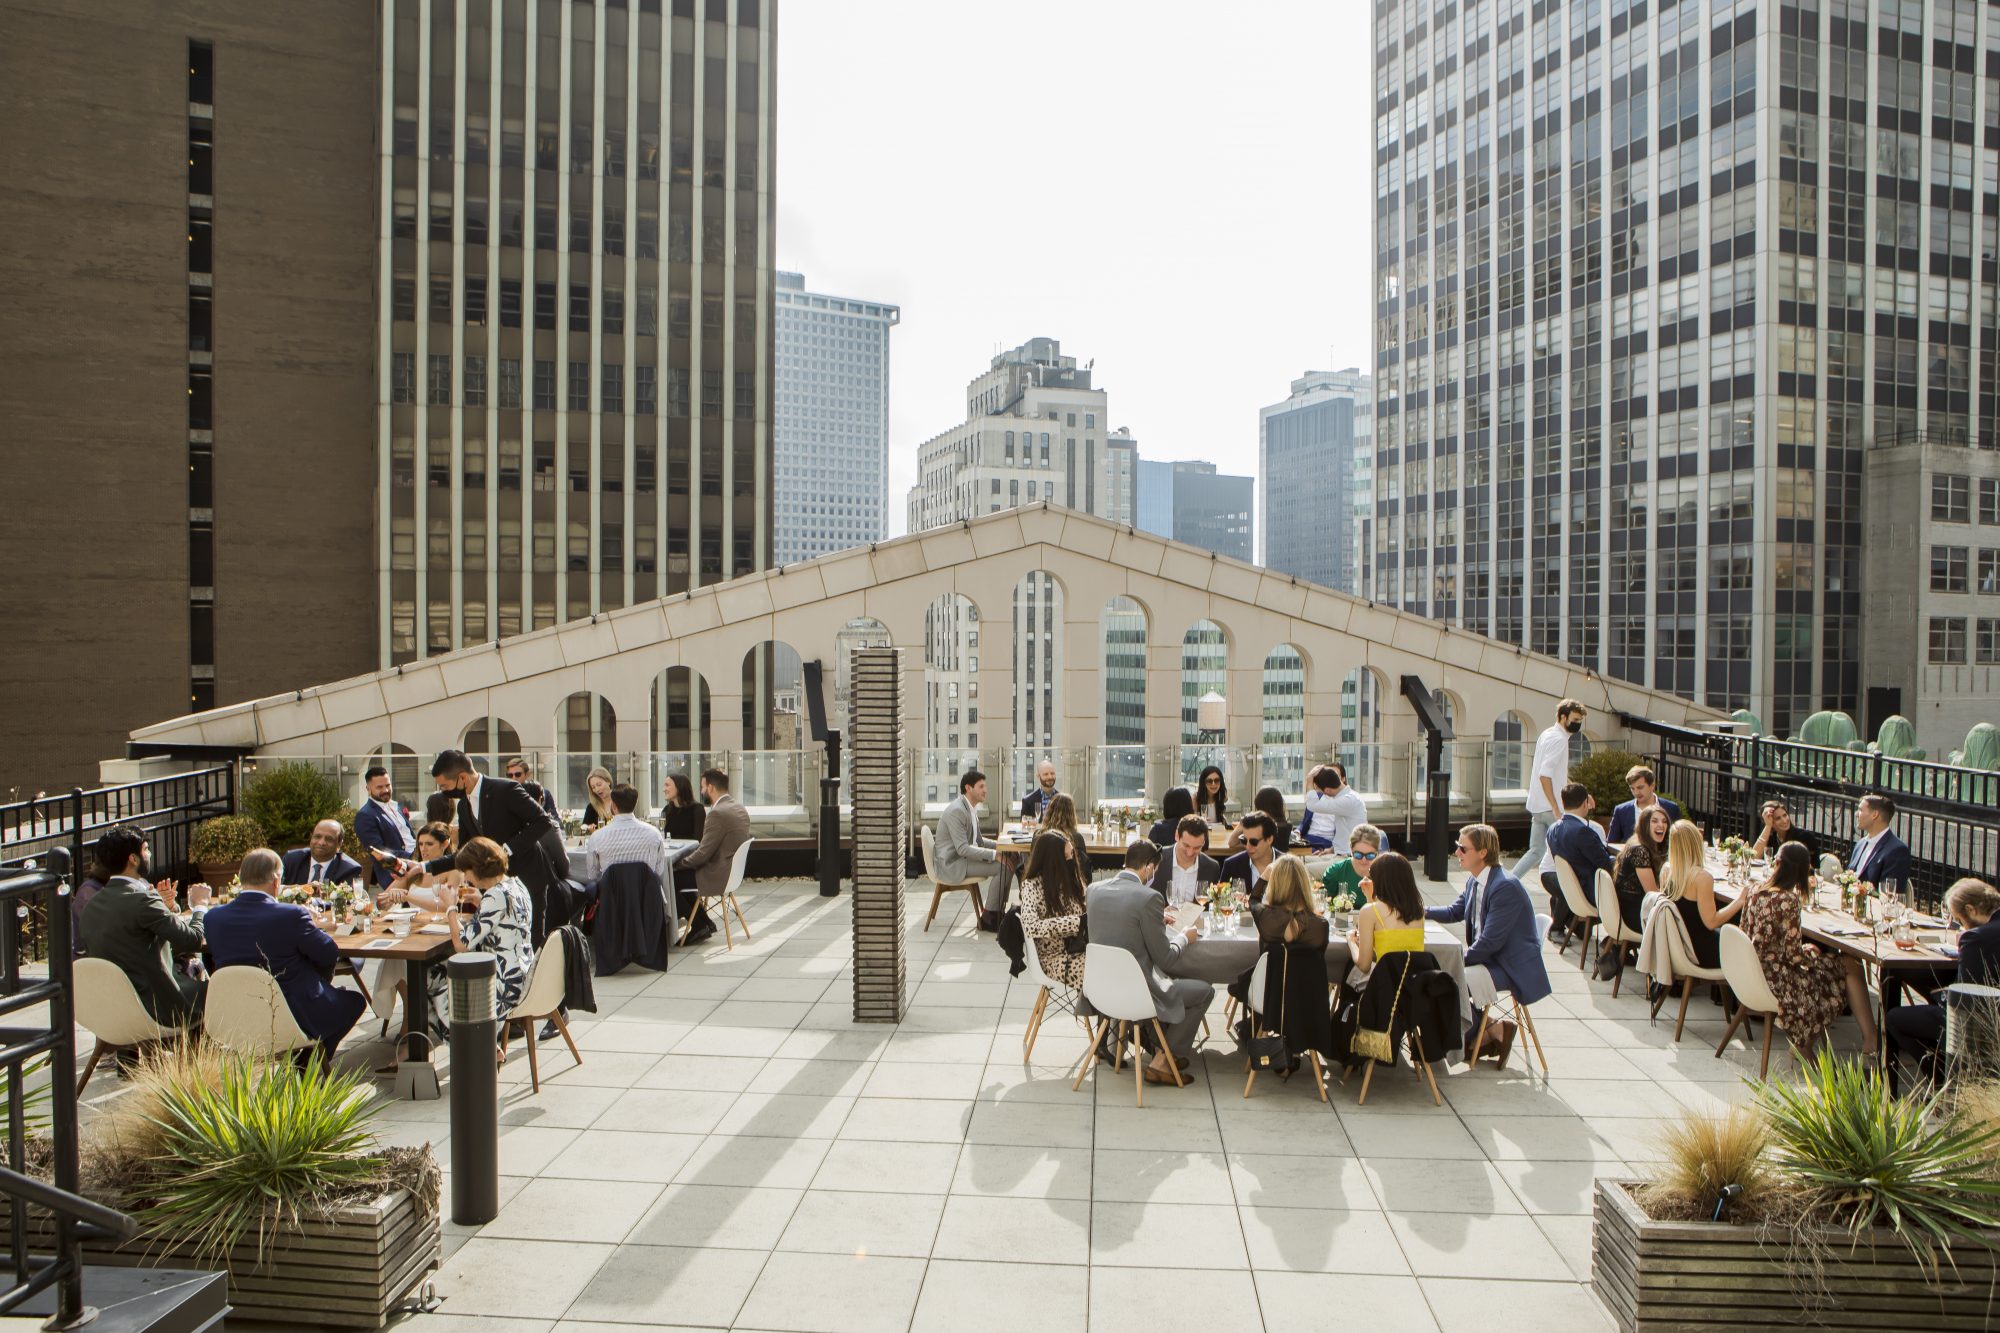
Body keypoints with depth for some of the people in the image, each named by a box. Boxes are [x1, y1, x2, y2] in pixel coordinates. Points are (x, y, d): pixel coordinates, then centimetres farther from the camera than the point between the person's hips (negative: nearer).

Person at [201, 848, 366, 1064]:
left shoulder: (212, 917, -8)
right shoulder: (291, 915, -24)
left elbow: (213, 961, 10)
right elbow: (330, 954, -14)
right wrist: (312, 926, 6)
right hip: (295, 1020, -6)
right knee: (354, 1000, 22)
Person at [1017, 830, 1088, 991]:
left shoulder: (1071, 877, 7)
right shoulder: (1032, 886, -11)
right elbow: (1030, 926, -26)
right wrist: (1076, 922, -28)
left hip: (1080, 946, 6)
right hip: (1055, 955, -6)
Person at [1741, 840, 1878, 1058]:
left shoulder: (1755, 890, 0)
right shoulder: (1789, 899, -22)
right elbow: (1792, 953, -19)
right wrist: (1810, 951, 4)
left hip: (1755, 972, 7)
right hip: (1776, 978, -7)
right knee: (1850, 967, 9)